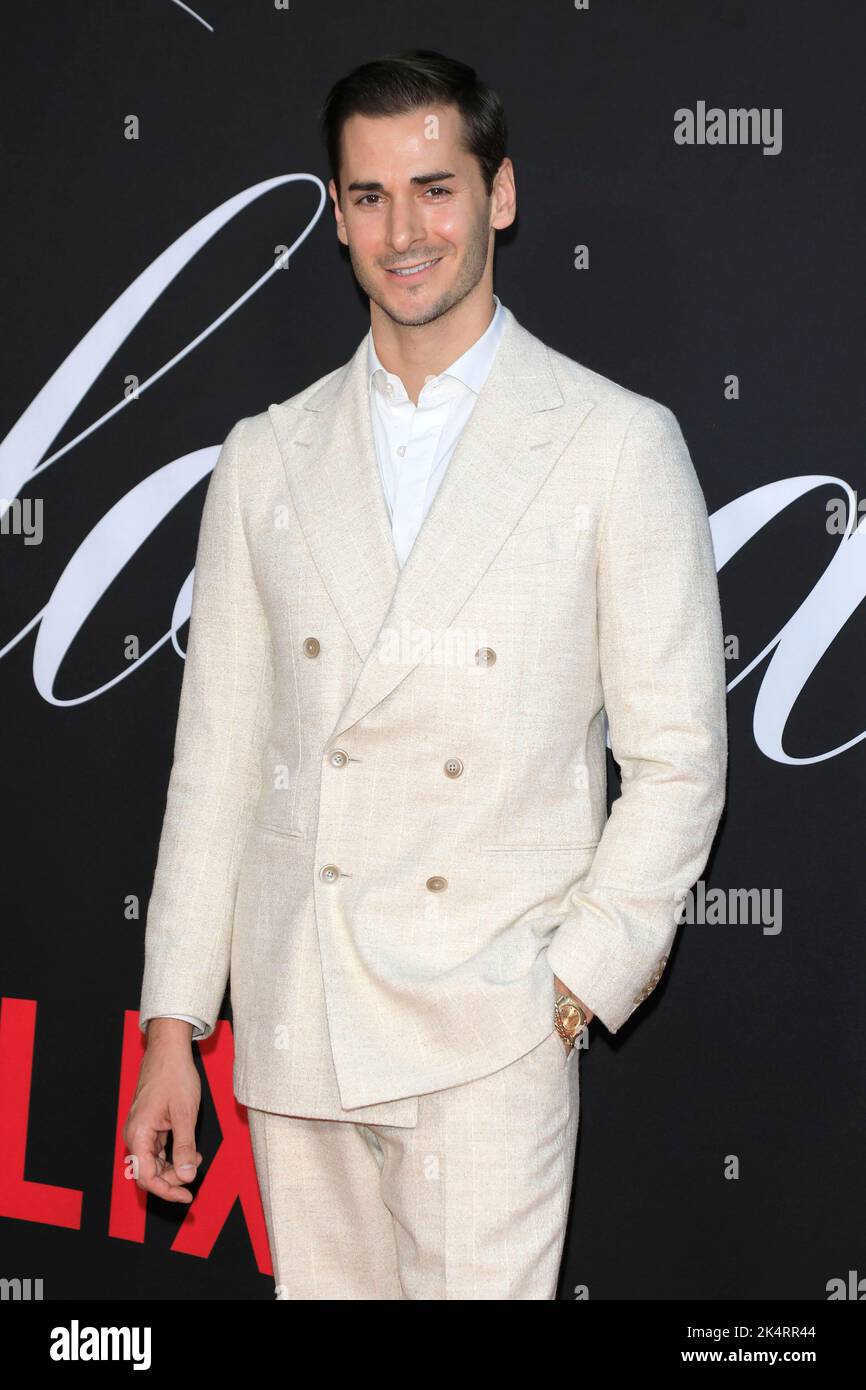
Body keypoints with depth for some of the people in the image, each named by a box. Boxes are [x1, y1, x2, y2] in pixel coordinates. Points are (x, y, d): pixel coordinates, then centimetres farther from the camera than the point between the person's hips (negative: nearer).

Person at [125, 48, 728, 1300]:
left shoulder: (618, 446, -1)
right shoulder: (267, 459, 9)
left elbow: (678, 762, -1)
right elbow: (216, 759, 9)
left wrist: (577, 987, -8)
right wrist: (172, 1026, 7)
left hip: (492, 1029, -3)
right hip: (294, 1017, 3)